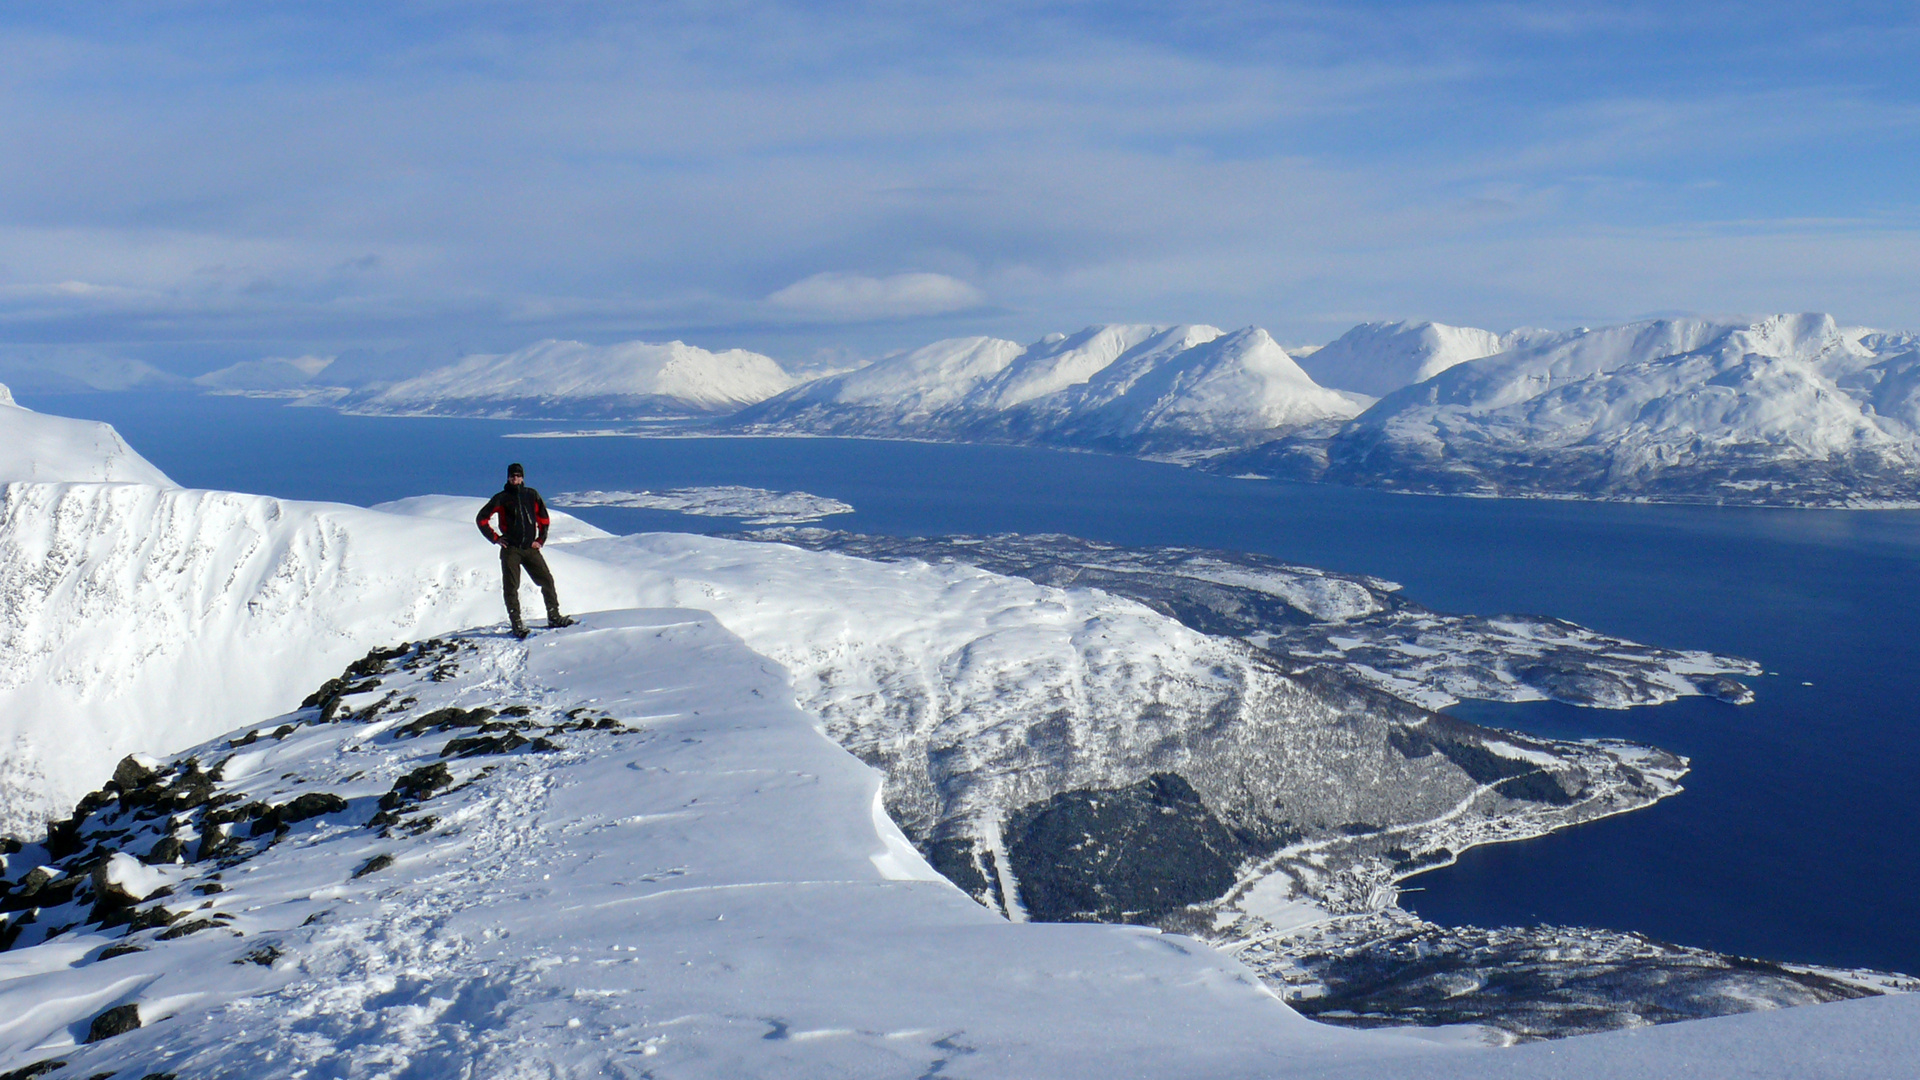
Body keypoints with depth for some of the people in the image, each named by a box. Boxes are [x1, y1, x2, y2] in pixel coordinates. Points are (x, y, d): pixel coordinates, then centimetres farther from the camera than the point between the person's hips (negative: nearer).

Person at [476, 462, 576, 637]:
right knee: (511, 587, -5)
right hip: (510, 550, -2)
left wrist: (540, 540, 8)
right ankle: (517, 624, -2)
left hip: (531, 548, 2)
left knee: (547, 581, -1)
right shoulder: (501, 498, 2)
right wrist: (495, 538, 0)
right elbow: (481, 519, 6)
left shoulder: (532, 495, 8)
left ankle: (554, 616, 8)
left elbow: (543, 518, 17)